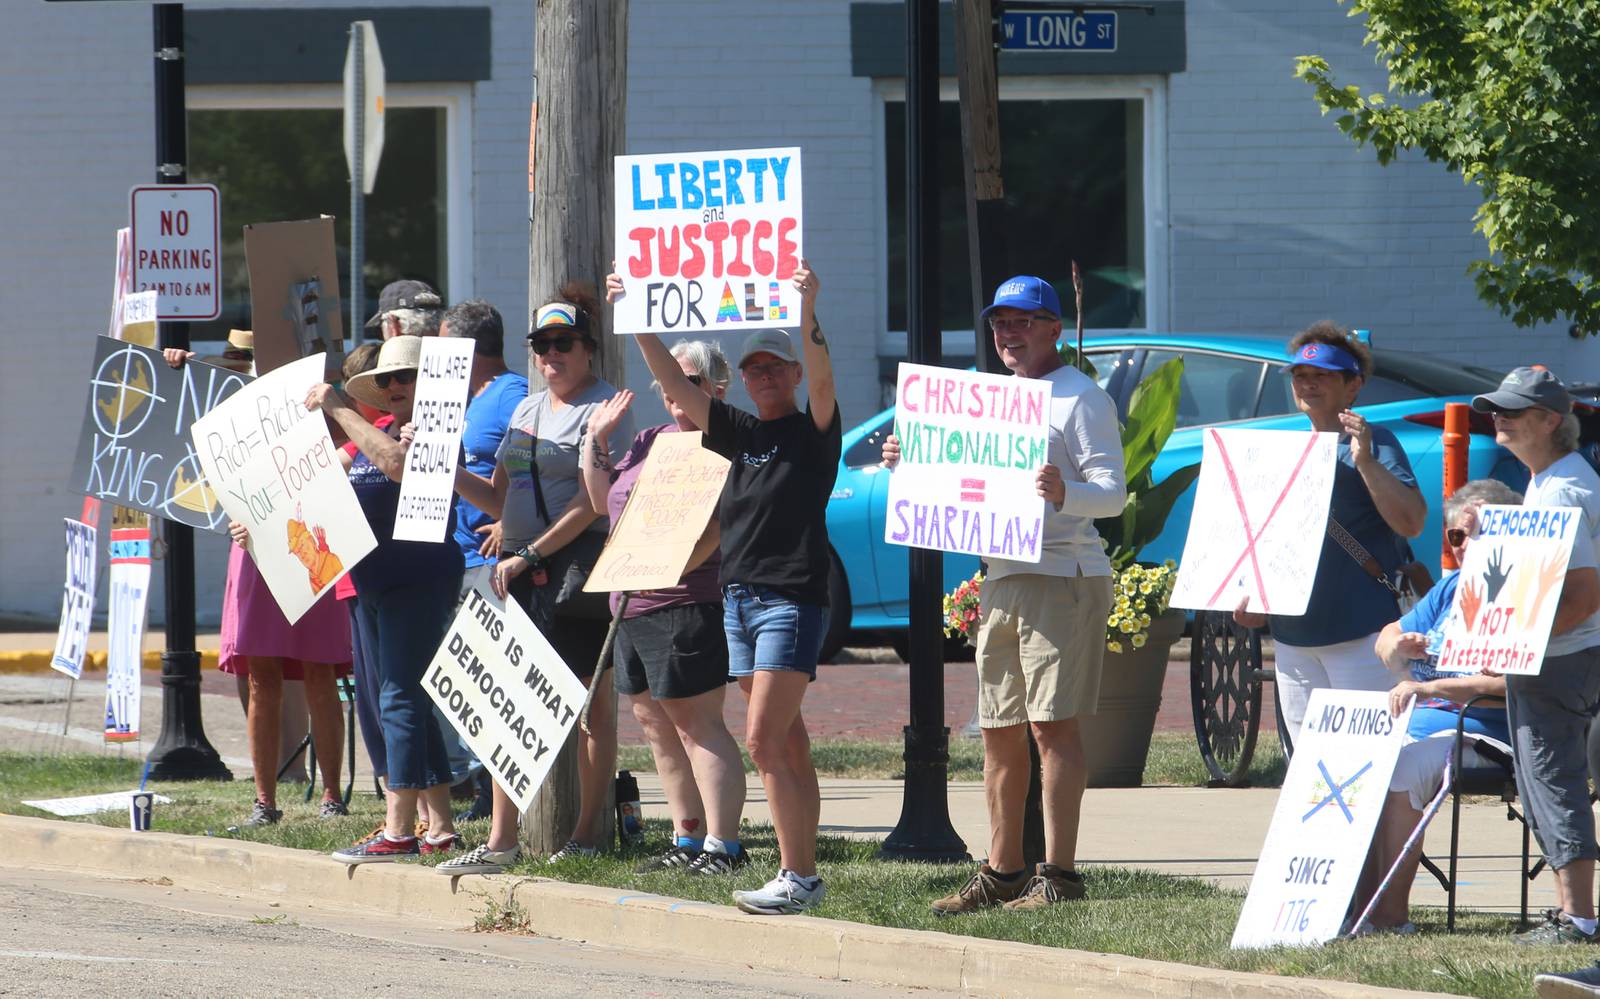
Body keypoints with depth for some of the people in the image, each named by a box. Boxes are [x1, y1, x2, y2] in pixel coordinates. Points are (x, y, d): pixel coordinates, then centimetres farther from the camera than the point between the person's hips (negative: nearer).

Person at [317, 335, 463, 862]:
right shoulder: (373, 433, 19)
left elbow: (398, 463, -27)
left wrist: (340, 409, -22)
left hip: (417, 577, -10)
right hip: (371, 581, 10)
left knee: (400, 699, -12)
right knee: (399, 703, 9)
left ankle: (397, 831, -14)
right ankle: (439, 828, 13)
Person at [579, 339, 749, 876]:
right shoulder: (652, 440, 18)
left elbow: (717, 528, -20)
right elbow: (603, 500, 26)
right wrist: (597, 439, 14)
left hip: (686, 604, -10)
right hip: (632, 609, 10)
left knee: (696, 724, -9)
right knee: (655, 723, 13)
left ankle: (723, 845, -8)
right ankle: (687, 841, 20)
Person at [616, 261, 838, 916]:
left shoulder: (814, 431, -1)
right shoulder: (740, 433, 16)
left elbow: (822, 378, -20)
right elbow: (675, 384, 15)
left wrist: (808, 315, -35)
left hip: (793, 599, -7)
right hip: (738, 596, 7)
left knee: (764, 742, -14)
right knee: (786, 744, 7)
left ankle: (798, 876, -14)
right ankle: (802, 876, 8)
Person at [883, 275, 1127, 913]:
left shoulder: (1081, 399, -5)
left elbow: (1113, 492, -13)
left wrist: (1064, 494, -34)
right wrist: (910, 465, 13)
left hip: (1063, 576, -8)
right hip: (1002, 581, 8)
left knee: (1052, 722, -11)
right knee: (1000, 731, 10)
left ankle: (1059, 873, -11)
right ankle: (1002, 873, 16)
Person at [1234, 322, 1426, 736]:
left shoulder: (1374, 443, -3)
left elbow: (1411, 523, -15)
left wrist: (1365, 461, -22)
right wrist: (1253, 596, 15)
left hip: (1361, 634, -8)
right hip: (1293, 634, 8)